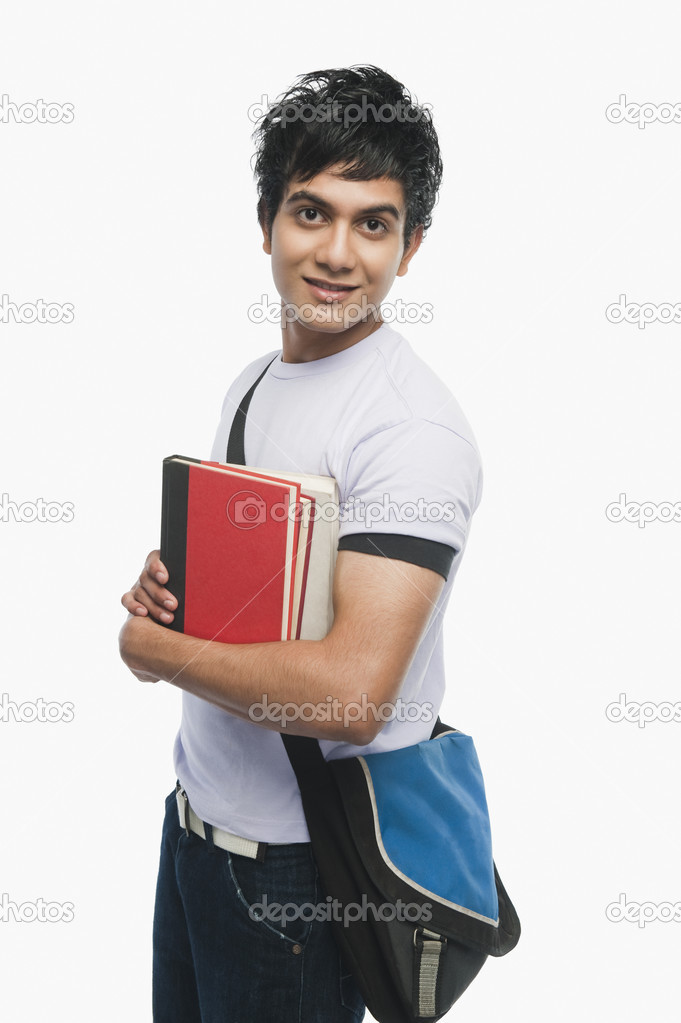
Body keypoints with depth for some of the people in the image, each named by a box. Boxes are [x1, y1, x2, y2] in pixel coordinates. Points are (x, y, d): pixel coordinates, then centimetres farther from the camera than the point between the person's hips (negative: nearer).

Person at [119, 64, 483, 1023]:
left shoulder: (412, 429, -24)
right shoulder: (253, 381, 5)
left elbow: (353, 690, -33)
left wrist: (152, 647, -19)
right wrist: (168, 579, -6)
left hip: (298, 865, -8)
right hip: (197, 806, 8)